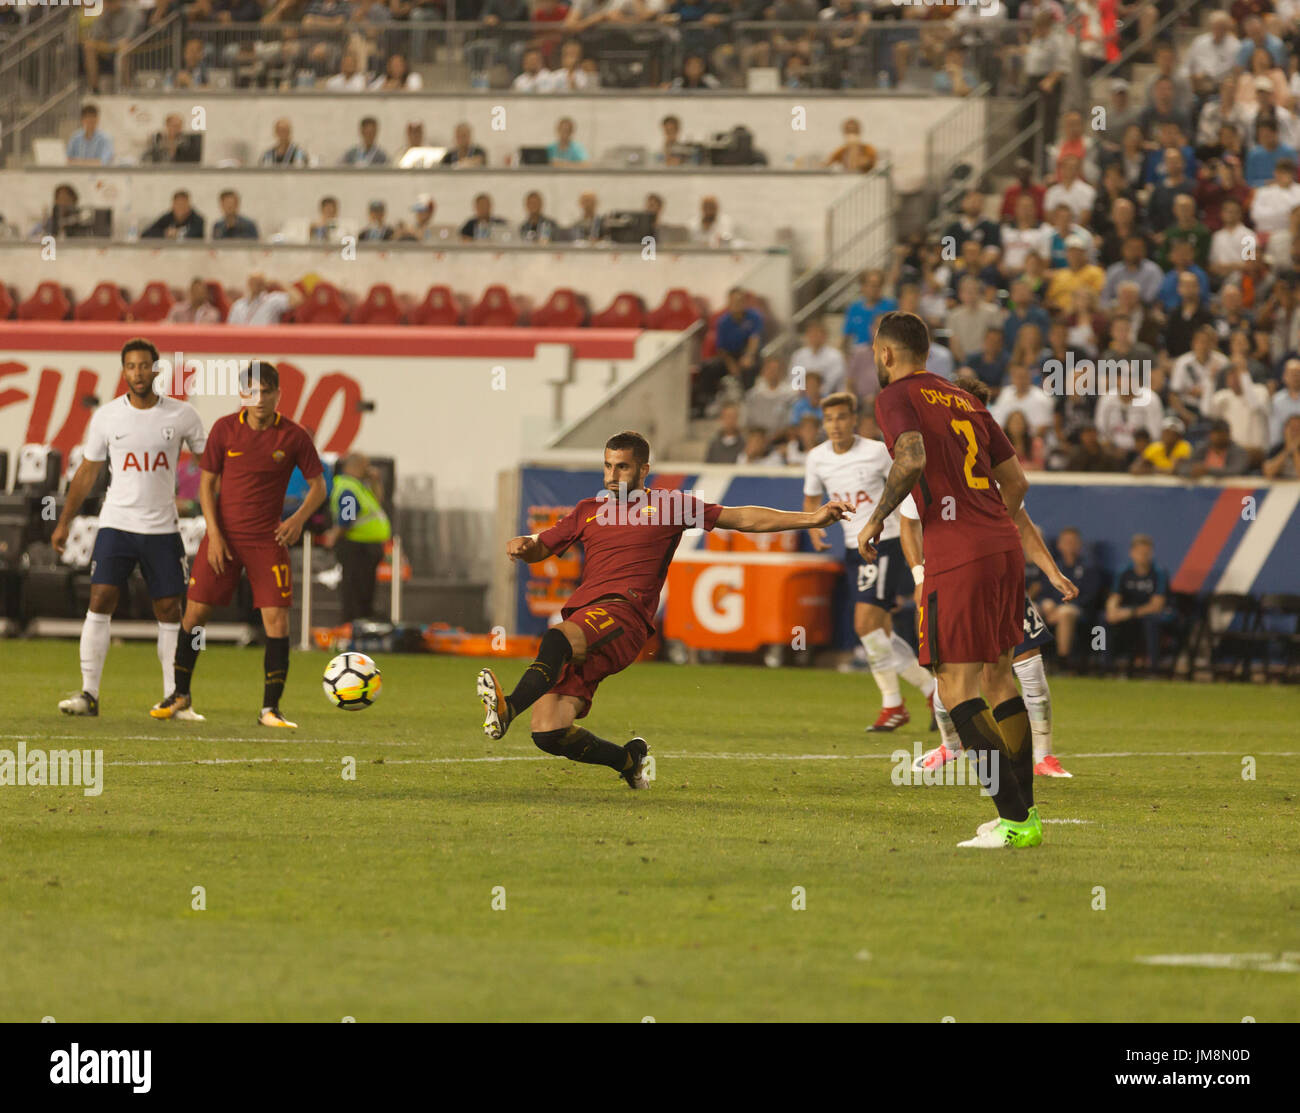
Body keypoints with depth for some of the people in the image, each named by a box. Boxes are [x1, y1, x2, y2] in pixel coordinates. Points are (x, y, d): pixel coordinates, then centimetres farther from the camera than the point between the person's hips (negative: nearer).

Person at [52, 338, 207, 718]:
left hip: (163, 527, 0)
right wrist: (64, 522, 8)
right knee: (100, 601, -11)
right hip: (116, 525, 0)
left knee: (169, 610, 1)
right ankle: (89, 693, -7)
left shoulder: (181, 415, 0)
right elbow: (88, 471, 9)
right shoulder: (107, 416, 1)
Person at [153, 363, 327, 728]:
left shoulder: (293, 437, -5)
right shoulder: (225, 429, -3)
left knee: (277, 619, -10)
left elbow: (318, 486, 2)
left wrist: (300, 517, -16)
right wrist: (214, 533, -7)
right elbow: (207, 482, 3)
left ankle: (270, 708, -2)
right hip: (224, 536, 1)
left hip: (268, 540, -1)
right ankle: (181, 695, 21)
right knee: (194, 613, 2)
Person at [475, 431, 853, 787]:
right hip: (581, 617, 5)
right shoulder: (589, 511, 28)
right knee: (547, 732, -11)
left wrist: (812, 519, 11)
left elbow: (744, 519, 17)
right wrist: (521, 546, 8)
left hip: (622, 614, -5)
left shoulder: (667, 506, 16)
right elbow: (539, 549, 33)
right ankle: (629, 760, 13)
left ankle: (509, 709, -62)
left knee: (558, 638, -39)